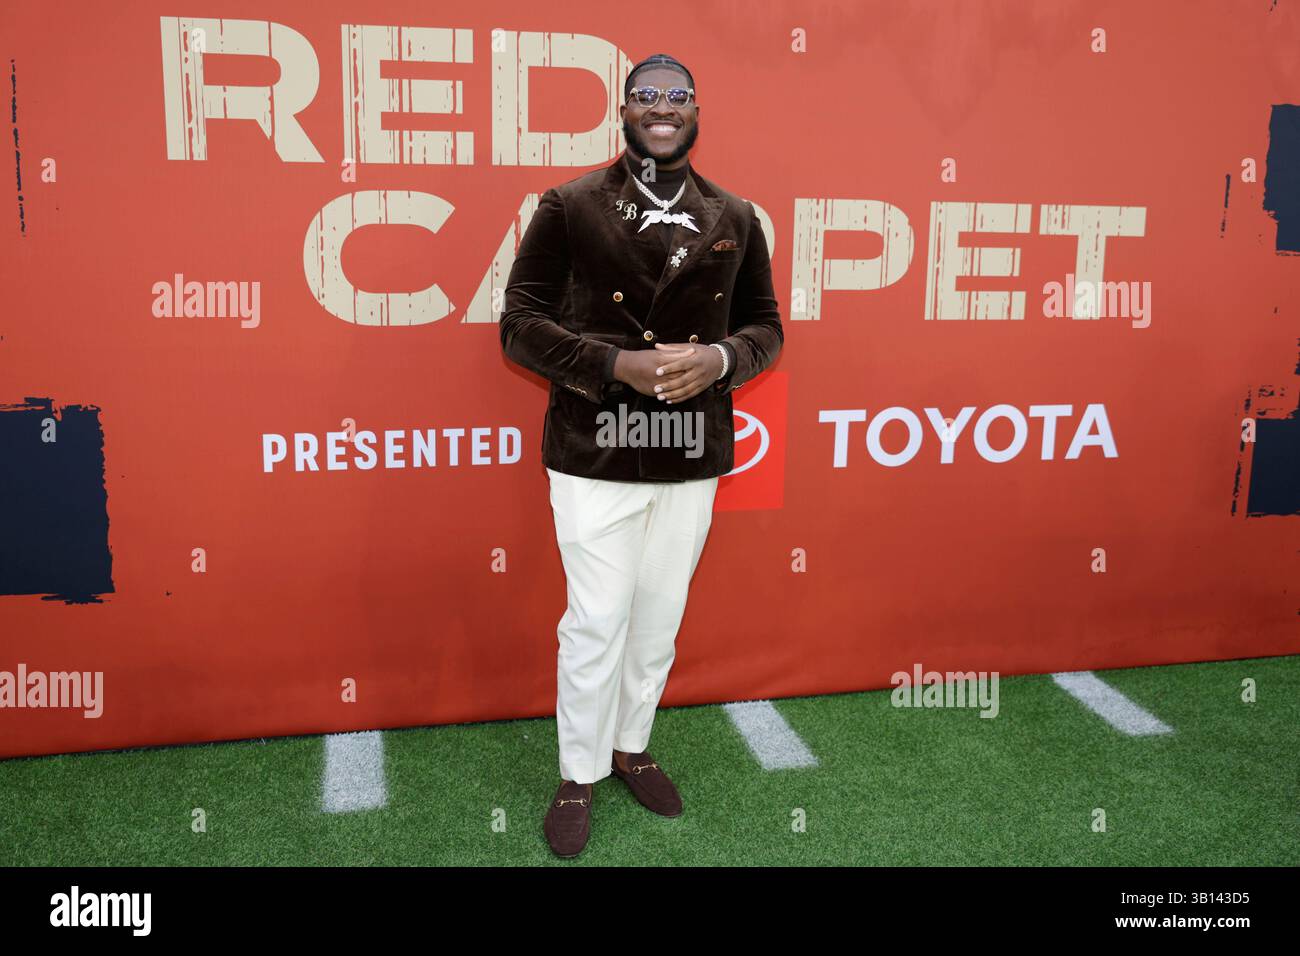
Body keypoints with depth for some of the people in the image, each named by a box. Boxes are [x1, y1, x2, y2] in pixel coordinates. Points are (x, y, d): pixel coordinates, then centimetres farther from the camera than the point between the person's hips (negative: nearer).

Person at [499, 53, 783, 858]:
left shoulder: (735, 219, 6)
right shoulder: (569, 208, -4)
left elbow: (766, 324, 11)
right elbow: (521, 321, -5)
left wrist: (718, 358, -12)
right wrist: (618, 366, -19)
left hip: (693, 458, 4)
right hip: (594, 456, -3)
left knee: (661, 616, 16)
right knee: (597, 623, 3)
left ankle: (632, 745, 37)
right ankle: (580, 776, 24)